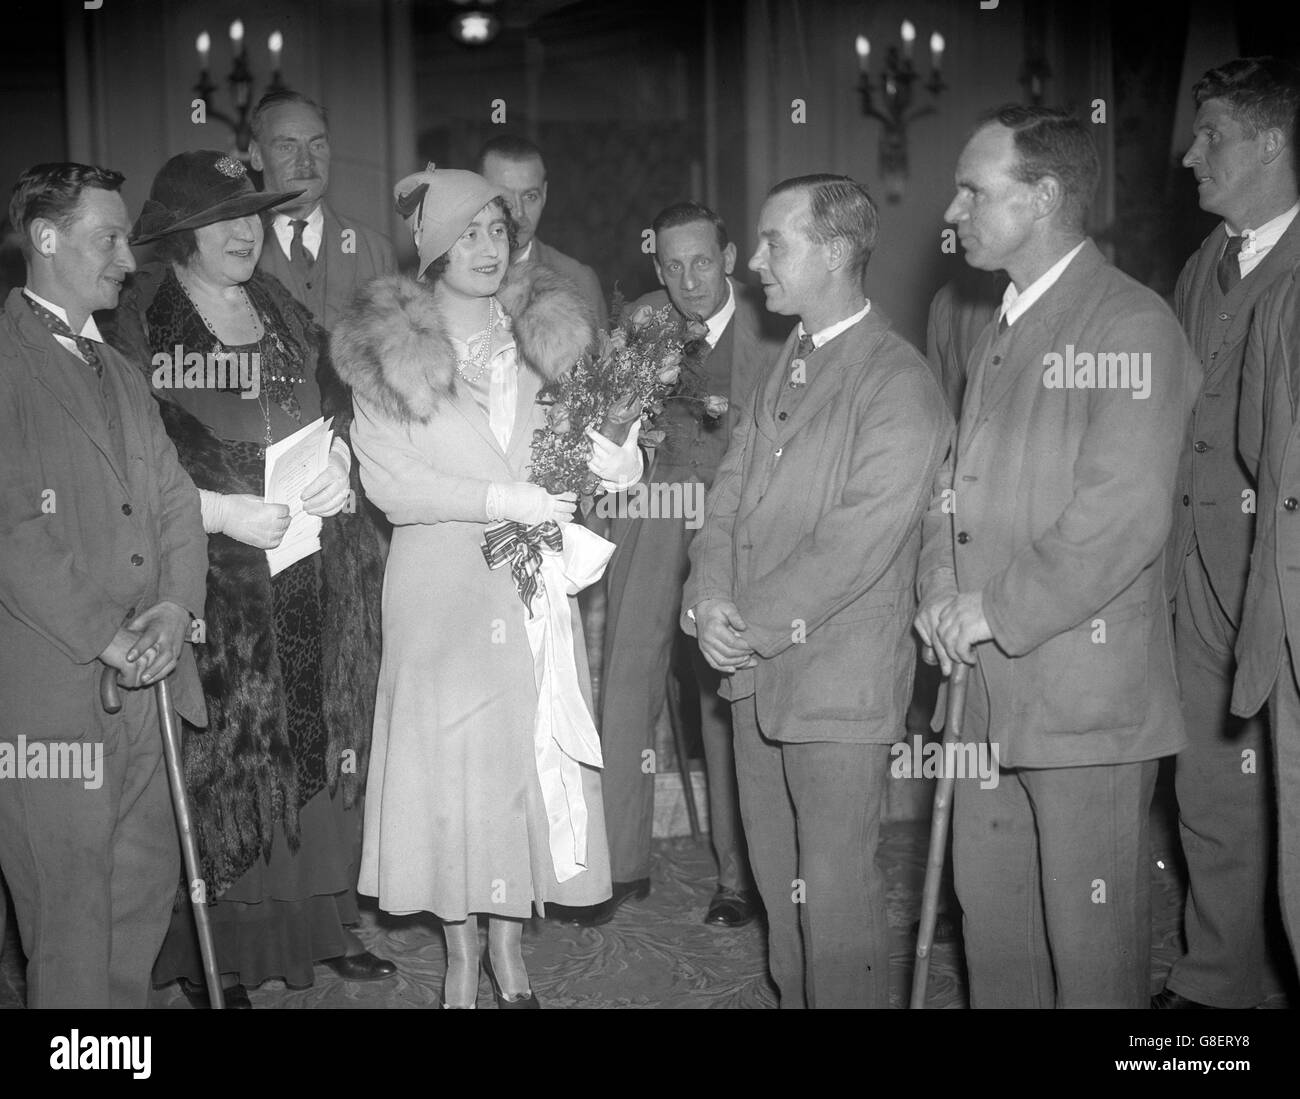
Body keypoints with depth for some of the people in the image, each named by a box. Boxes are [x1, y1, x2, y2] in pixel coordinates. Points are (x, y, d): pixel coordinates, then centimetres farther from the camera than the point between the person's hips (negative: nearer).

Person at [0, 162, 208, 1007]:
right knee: (70, 912, -1)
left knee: (147, 888, 14)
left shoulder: (121, 371, 20)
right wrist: (101, 634, -15)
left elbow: (174, 496, 13)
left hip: (142, 675, 8)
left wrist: (178, 605, -5)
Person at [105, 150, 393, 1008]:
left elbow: (335, 408, 18)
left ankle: (324, 921, 25)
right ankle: (215, 958, 14)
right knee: (222, 768, 1)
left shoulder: (285, 315, 11)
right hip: (213, 588, -5)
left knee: (322, 751, 11)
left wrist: (340, 461, -4)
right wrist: (222, 512, -19)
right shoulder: (139, 330, -7)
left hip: (318, 581, 5)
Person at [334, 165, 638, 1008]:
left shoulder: (546, 330, 9)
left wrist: (609, 454, -9)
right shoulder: (388, 350, -2)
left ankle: (510, 946, 18)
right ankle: (463, 957, 13)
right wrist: (501, 501, -16)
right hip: (443, 586, -3)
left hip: (539, 587, 3)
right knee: (455, 757, 0)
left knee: (536, 752, 4)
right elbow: (388, 480, -9)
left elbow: (591, 434, 15)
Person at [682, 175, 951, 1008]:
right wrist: (710, 599, -5)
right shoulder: (783, 367, 14)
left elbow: (859, 540, -18)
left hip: (840, 680, -7)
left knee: (836, 893, -1)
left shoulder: (900, 384, -12)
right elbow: (730, 494, 11)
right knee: (779, 880, 16)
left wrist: (753, 625, -15)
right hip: (756, 667, 7)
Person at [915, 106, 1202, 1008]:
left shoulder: (1130, 326, -12)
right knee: (991, 907, 17)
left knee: (1089, 935, 2)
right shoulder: (1002, 332, 17)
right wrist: (942, 592, 1)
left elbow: (1125, 515, -21)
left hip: (1085, 690, -8)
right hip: (990, 689, 8)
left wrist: (998, 613, -16)